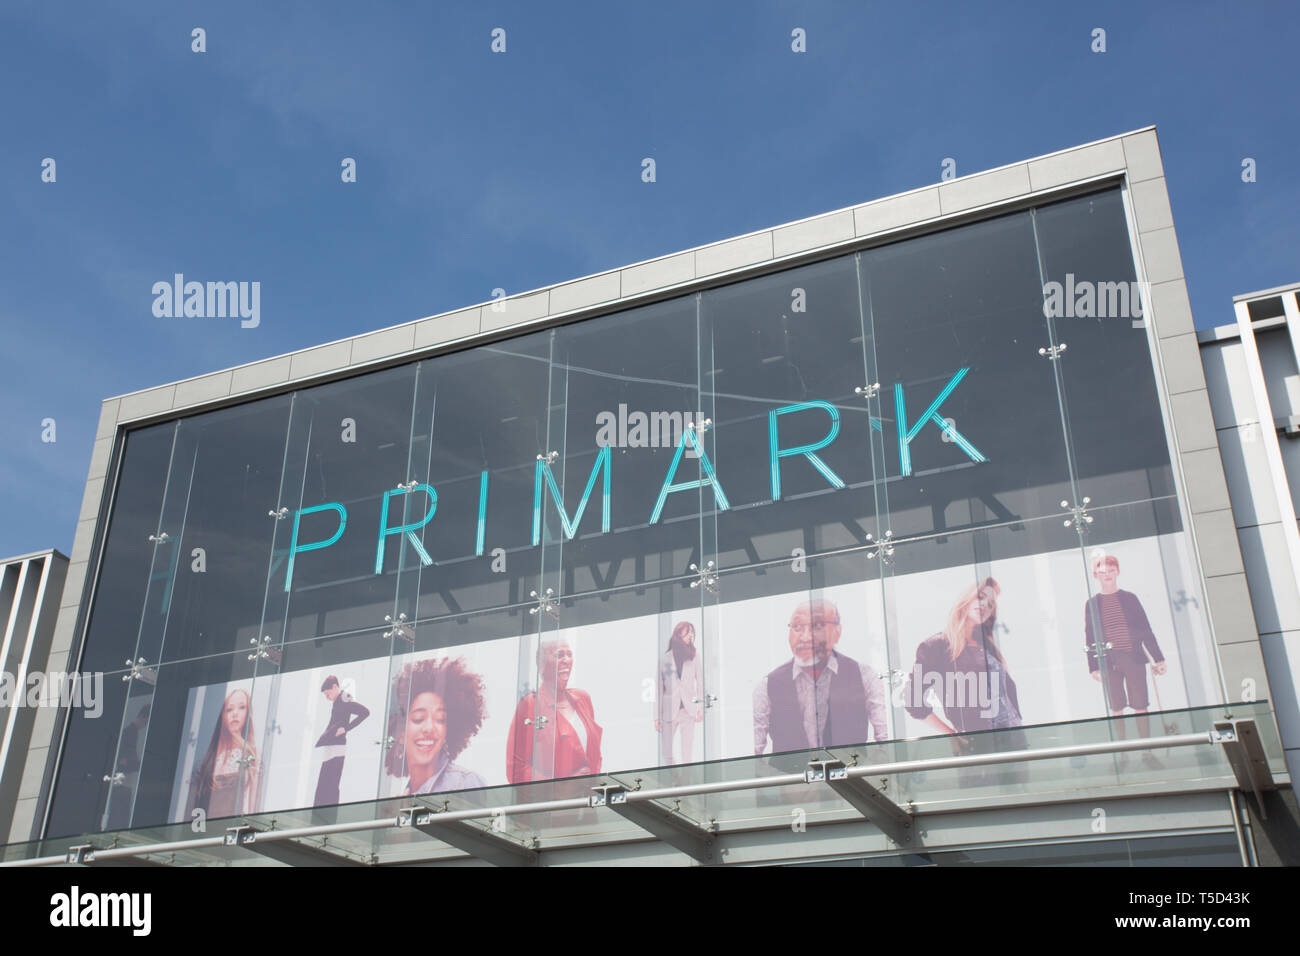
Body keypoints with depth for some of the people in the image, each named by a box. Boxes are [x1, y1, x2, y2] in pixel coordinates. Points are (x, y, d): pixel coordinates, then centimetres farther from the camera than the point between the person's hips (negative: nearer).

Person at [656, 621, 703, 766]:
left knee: (687, 753, -1)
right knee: (665, 753, 0)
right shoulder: (664, 659, 1)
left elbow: (699, 682, 7)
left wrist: (700, 708, -1)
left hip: (689, 710, 1)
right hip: (670, 711, -1)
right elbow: (659, 688, 3)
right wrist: (657, 716, 0)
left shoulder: (694, 657, 5)